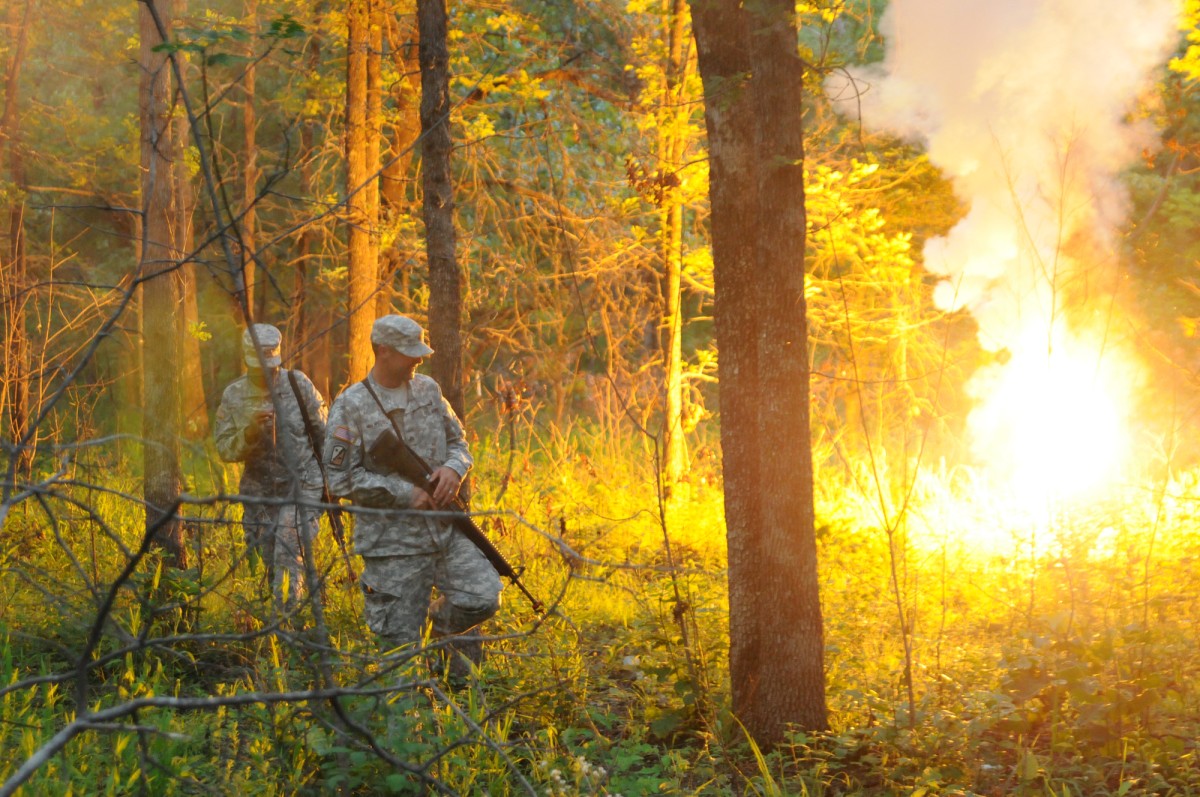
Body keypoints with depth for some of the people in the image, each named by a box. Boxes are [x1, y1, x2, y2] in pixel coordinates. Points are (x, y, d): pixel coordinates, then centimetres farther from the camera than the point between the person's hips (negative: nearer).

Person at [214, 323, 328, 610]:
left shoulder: (298, 384, -7)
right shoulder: (233, 396, -2)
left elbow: (323, 433, 2)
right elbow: (225, 450, -4)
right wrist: (250, 431, -24)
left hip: (302, 483, -4)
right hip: (260, 489, 4)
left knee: (288, 554, -19)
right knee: (270, 562, 12)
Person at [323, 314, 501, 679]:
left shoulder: (428, 390, 7)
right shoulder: (350, 406, -9)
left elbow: (458, 442, 15)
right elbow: (340, 480, -12)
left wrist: (454, 468, -10)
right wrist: (405, 494, -17)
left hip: (446, 527, 4)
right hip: (393, 542, -4)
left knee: (483, 597, -10)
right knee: (401, 641, 0)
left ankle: (443, 620, 21)